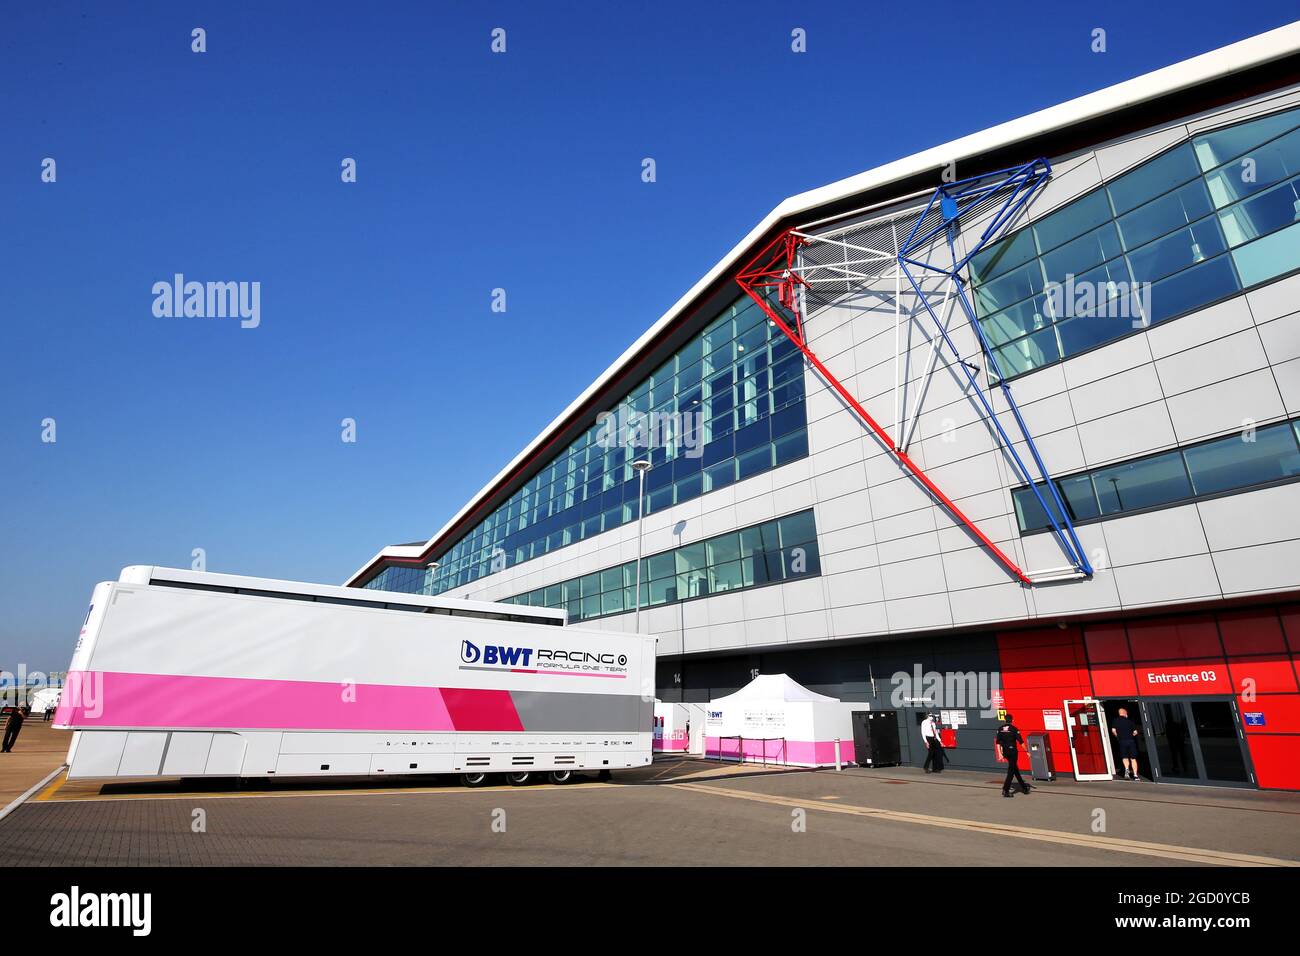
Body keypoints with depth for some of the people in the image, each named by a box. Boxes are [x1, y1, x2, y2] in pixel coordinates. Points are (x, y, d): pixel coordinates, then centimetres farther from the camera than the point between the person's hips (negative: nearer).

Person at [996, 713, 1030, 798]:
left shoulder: (1000, 729, 4)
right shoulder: (1014, 729, -9)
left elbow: (998, 742, 0)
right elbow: (1021, 742, -9)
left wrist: (1000, 753, 3)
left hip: (1005, 752, 5)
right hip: (1013, 751, -5)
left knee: (1015, 769, 20)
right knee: (1011, 771, -1)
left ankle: (1024, 787, 31)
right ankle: (1005, 790, -7)